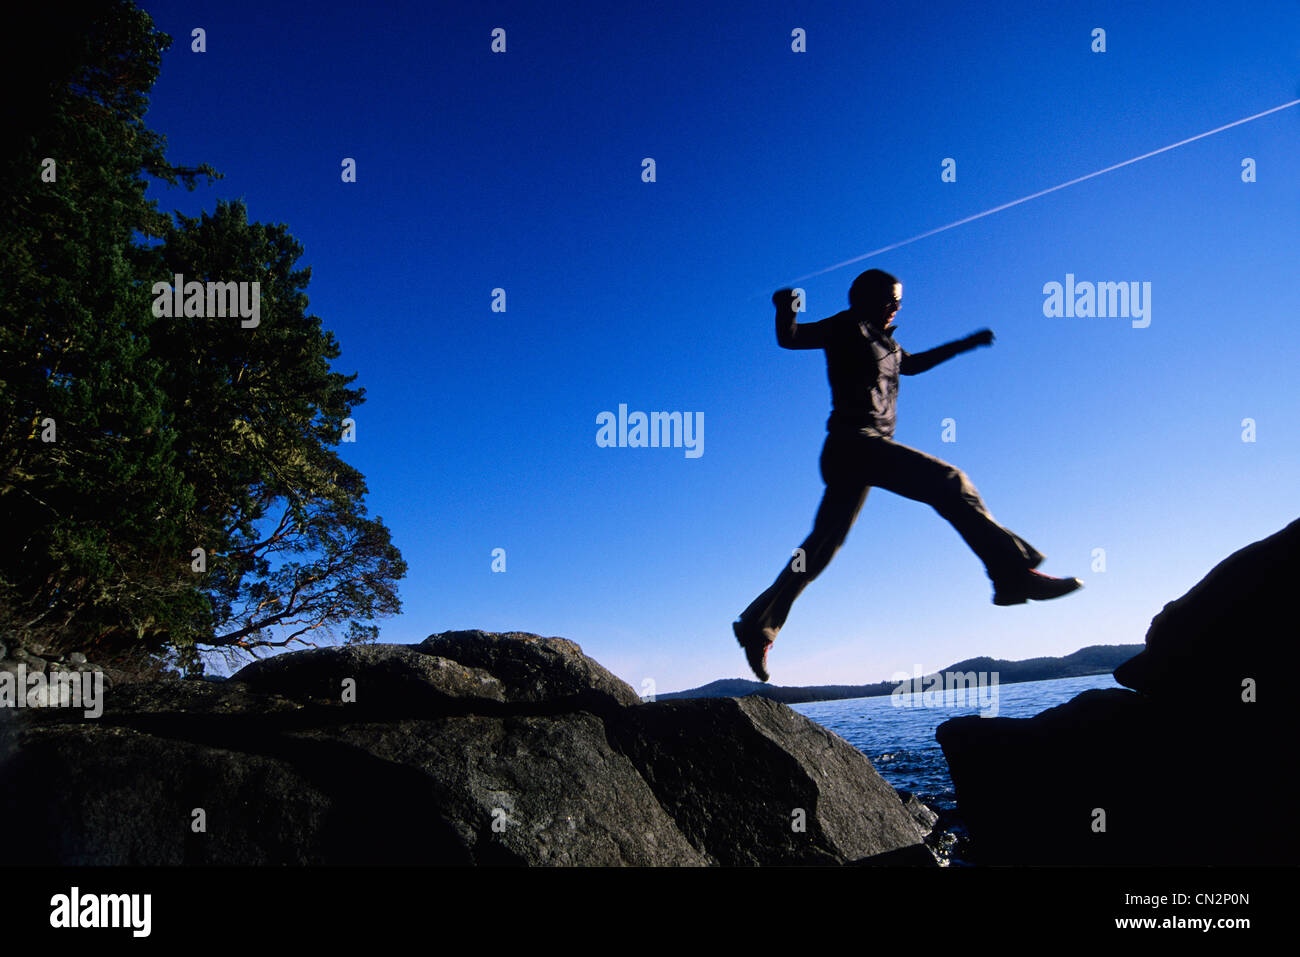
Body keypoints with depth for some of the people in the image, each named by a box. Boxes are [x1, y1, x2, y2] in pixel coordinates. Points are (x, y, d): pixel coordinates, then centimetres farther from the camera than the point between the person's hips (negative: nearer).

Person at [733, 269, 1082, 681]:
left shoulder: (883, 341, 26)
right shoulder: (849, 327, 0)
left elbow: (911, 364, 44)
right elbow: (790, 338, -9)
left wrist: (965, 344, 44)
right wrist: (785, 311, -30)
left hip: (850, 453, 10)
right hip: (856, 441, -10)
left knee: (821, 547, 10)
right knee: (949, 482, -16)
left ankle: (757, 626, 13)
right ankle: (1013, 572, -20)